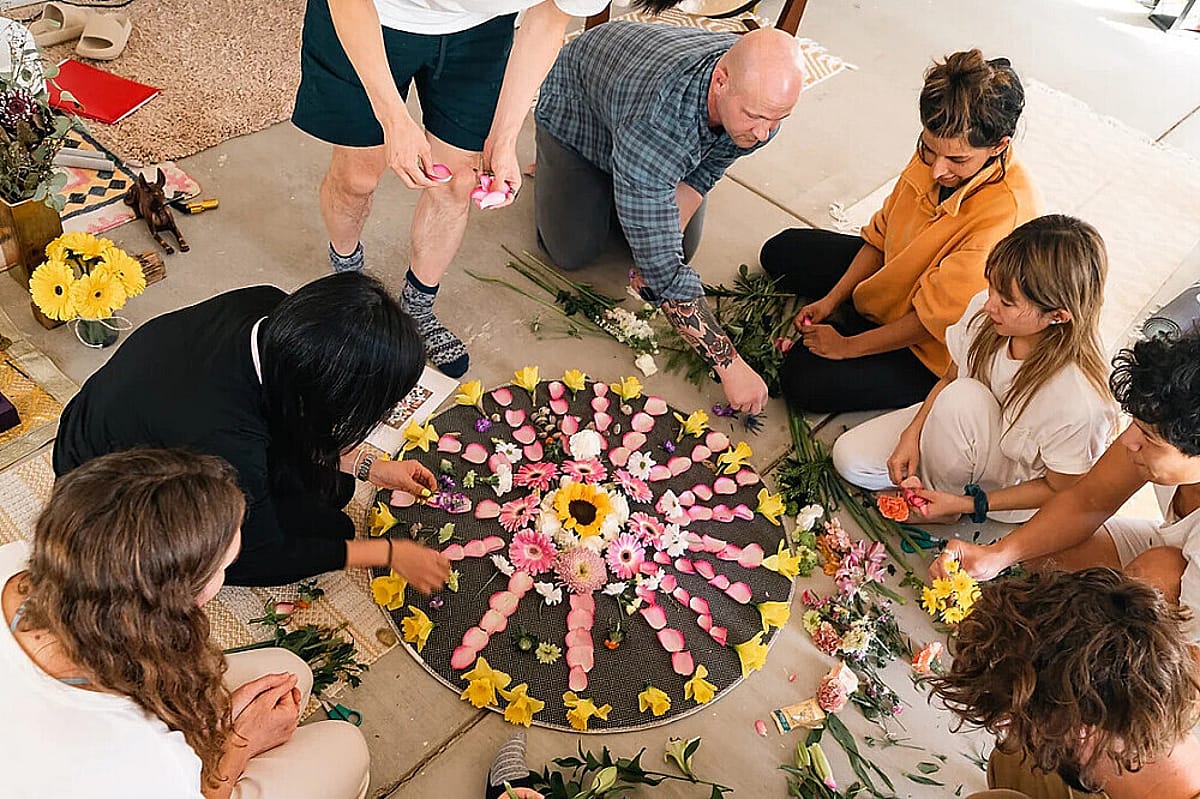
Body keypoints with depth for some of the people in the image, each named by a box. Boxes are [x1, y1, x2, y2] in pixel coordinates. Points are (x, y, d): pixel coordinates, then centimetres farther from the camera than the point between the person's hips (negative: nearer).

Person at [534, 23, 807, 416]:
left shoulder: (765, 92, -31)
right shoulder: (653, 125, -51)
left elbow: (706, 168, -11)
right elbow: (661, 271, -47)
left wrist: (664, 244, -22)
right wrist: (730, 365, -44)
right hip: (577, 103, -4)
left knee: (680, 248, -1)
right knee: (573, 251, -6)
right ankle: (551, 164, 22)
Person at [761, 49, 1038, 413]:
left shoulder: (1007, 216, -37)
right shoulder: (937, 151, -15)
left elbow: (934, 317, -29)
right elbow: (882, 233, -1)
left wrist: (848, 346, -21)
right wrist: (831, 299, -6)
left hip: (935, 351, -8)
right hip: (894, 274, 8)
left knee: (803, 378, -20)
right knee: (780, 251, 14)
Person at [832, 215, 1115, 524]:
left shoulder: (1079, 402, -38)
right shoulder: (983, 309, -24)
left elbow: (1058, 489, -20)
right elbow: (950, 378, -3)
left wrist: (966, 504, -23)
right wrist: (912, 433, -16)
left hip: (1012, 491, -4)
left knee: (965, 397, -33)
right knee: (848, 456, -8)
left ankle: (937, 493, -6)